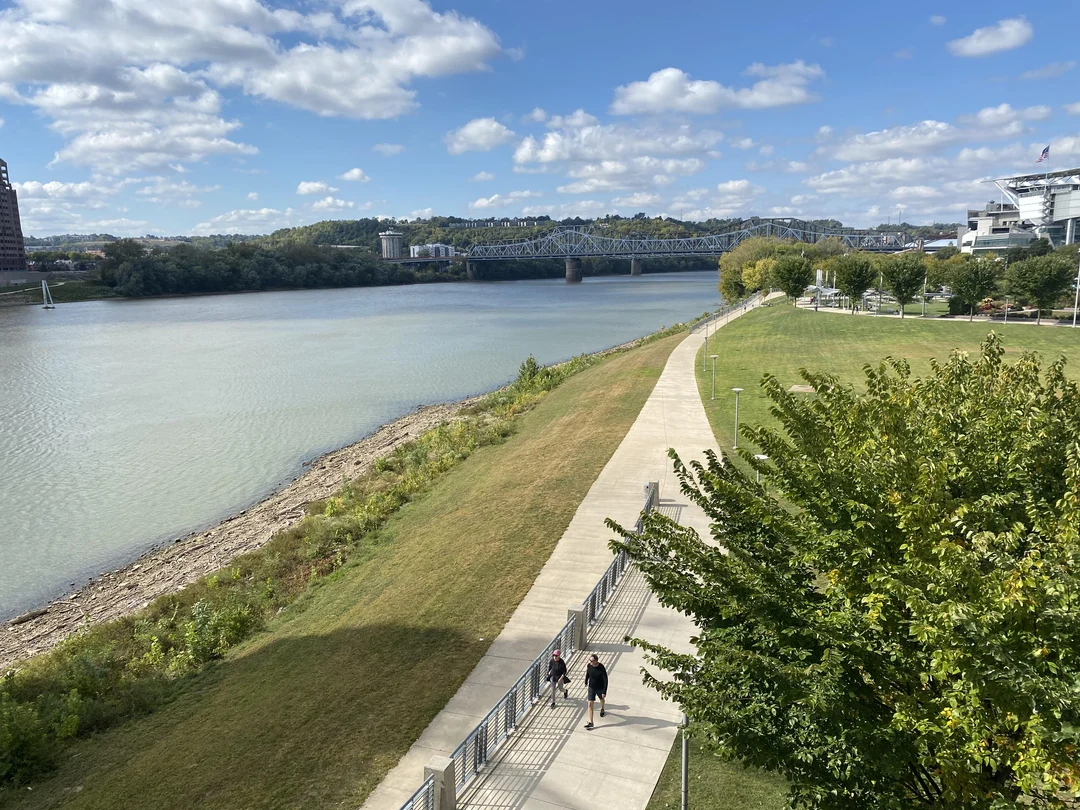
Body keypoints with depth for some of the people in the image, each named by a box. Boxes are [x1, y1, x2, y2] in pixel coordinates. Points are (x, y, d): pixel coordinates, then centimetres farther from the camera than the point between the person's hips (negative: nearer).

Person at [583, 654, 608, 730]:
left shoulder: (601, 668, -29)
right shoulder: (589, 665, -16)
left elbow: (605, 680, -23)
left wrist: (604, 692, -24)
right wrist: (586, 681, 20)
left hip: (600, 688, -2)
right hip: (591, 688, 2)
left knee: (601, 699, 27)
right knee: (590, 704, -5)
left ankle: (602, 709, 60)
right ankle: (590, 723, -1)